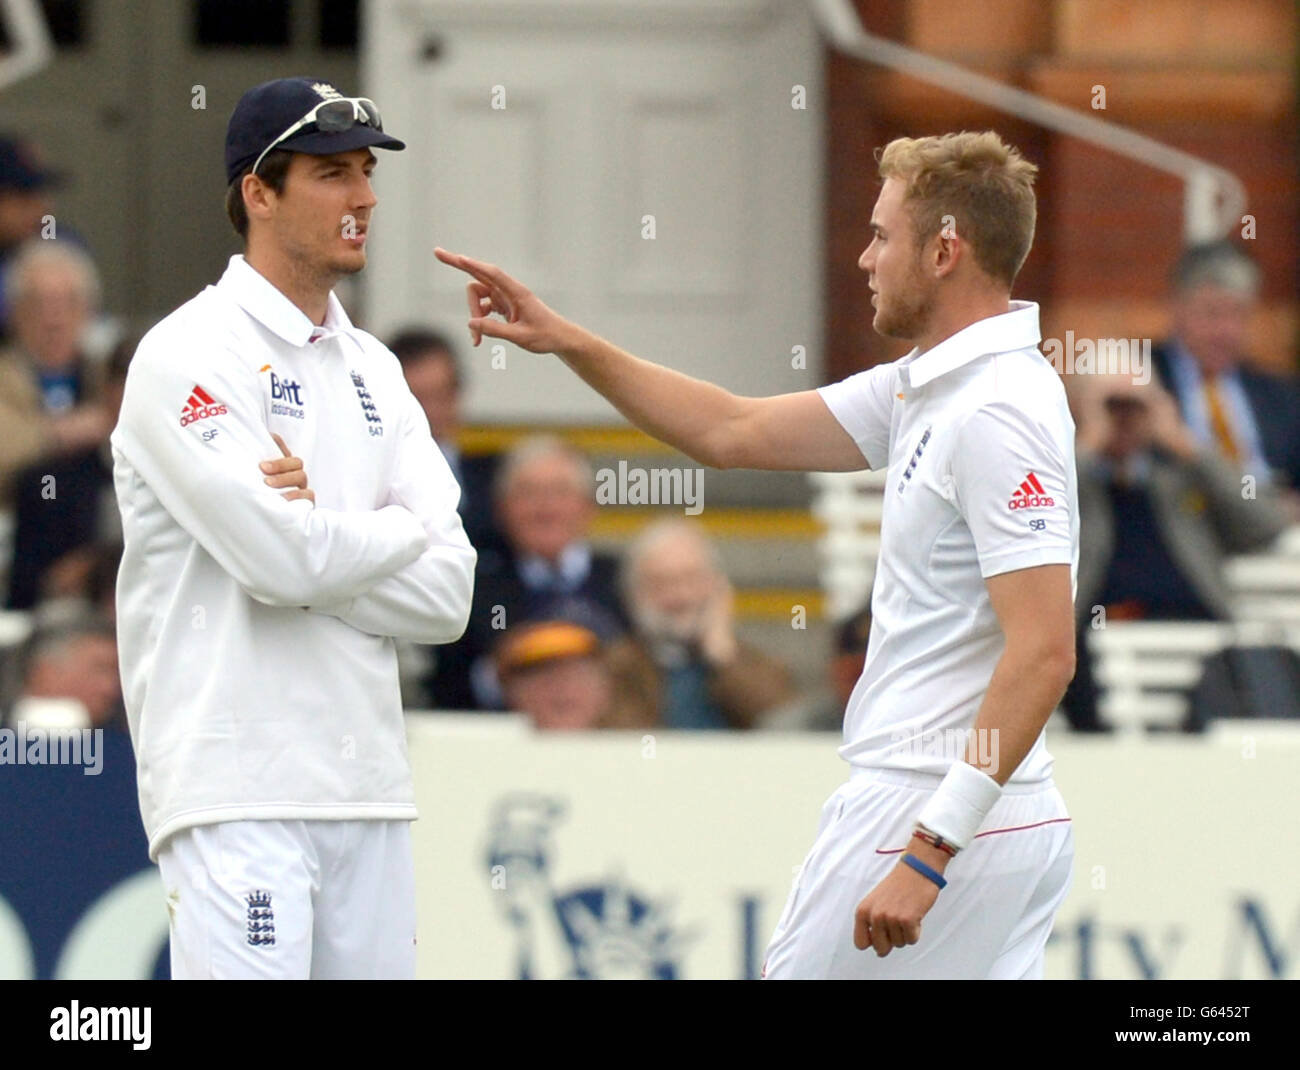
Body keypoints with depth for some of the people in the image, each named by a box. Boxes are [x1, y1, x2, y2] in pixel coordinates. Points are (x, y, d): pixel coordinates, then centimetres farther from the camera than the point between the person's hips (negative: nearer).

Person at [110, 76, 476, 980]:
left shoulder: (372, 369, 15)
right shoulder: (189, 355, -6)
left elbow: (447, 594, 7)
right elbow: (281, 557, -18)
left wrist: (321, 537, -9)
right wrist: (400, 531, 0)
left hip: (368, 791, 7)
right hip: (237, 791, -7)